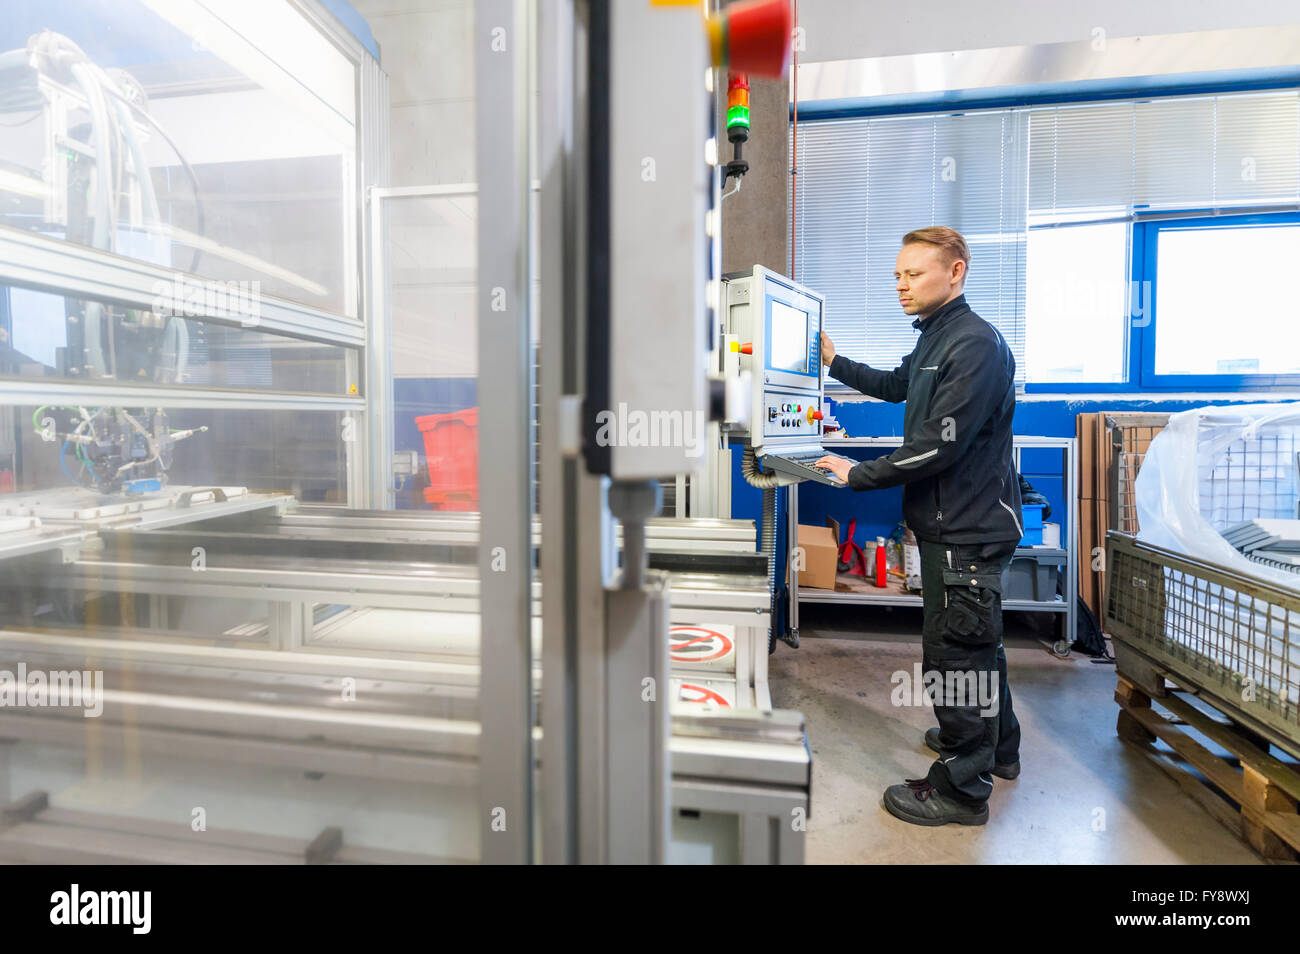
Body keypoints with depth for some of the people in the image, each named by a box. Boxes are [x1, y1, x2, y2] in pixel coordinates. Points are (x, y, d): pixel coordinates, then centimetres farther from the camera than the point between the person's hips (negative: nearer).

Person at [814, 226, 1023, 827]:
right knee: (975, 642, 23)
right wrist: (835, 364, 25)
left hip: (967, 528, -10)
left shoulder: (976, 344, -19)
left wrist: (857, 474, -19)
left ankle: (962, 789, 19)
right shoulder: (936, 338, 13)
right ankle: (996, 746, 44)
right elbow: (896, 385, 31)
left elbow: (939, 445, -26)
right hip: (951, 522, 10)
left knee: (954, 653, 1)